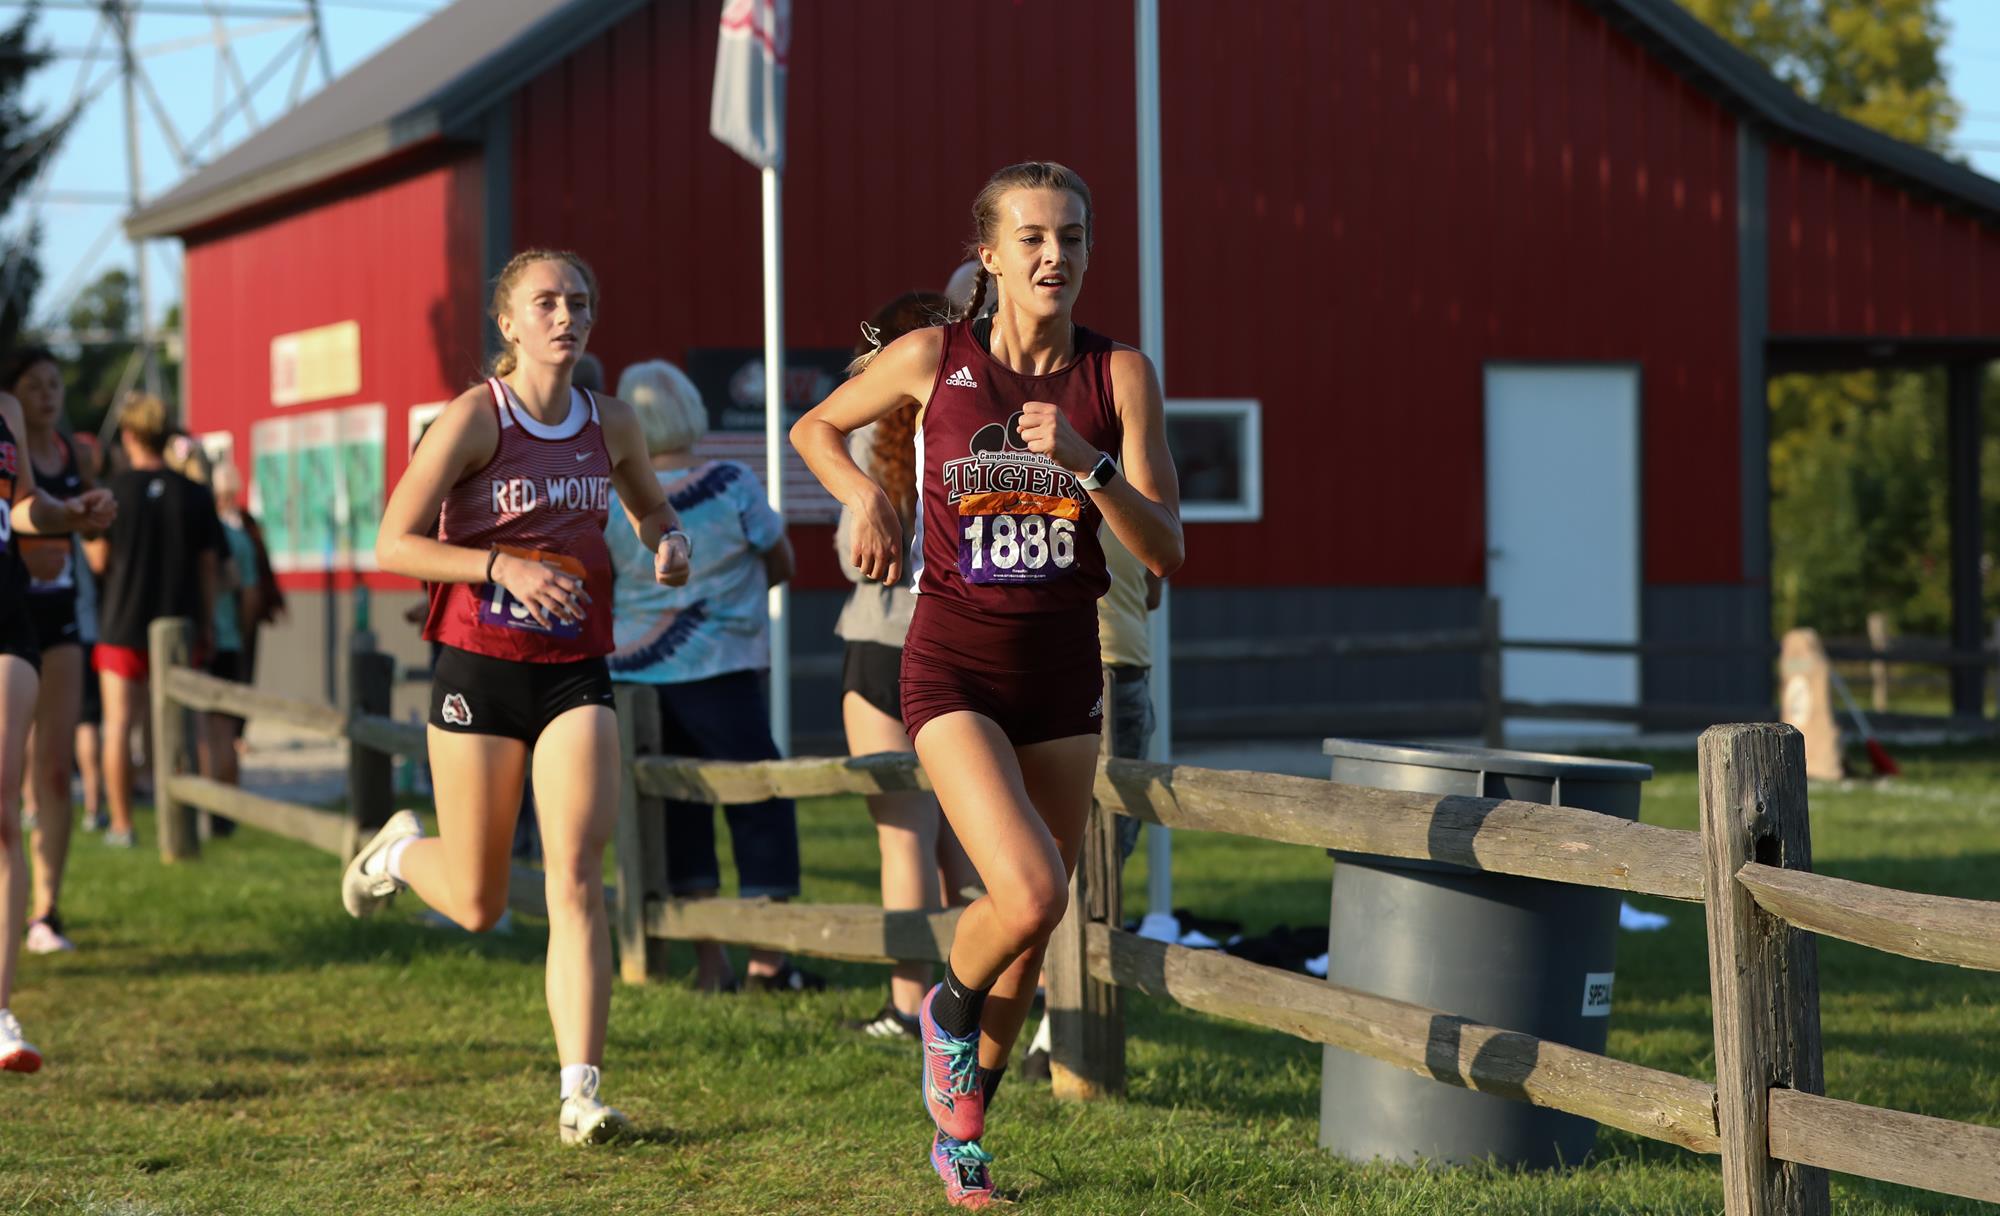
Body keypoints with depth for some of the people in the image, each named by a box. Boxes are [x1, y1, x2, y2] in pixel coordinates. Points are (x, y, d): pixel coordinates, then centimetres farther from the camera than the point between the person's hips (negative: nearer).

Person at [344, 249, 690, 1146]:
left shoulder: (611, 423, 5)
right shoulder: (476, 417, -9)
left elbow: (650, 508, 25)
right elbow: (393, 544, -11)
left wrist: (668, 545, 1)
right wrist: (502, 566, -23)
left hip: (575, 674, 3)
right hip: (479, 669, -3)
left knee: (575, 875, -14)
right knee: (477, 905, 6)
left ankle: (580, 1095, -14)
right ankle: (400, 850, 42)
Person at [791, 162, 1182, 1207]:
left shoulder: (1119, 374, -3)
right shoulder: (933, 357, -6)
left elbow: (1166, 550, -8)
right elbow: (816, 428, 12)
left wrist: (1084, 464, -23)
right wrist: (865, 496, -7)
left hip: (1063, 671, 3)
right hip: (955, 668, -3)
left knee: (1036, 932, 10)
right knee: (1029, 895, -23)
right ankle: (951, 1006, 12)